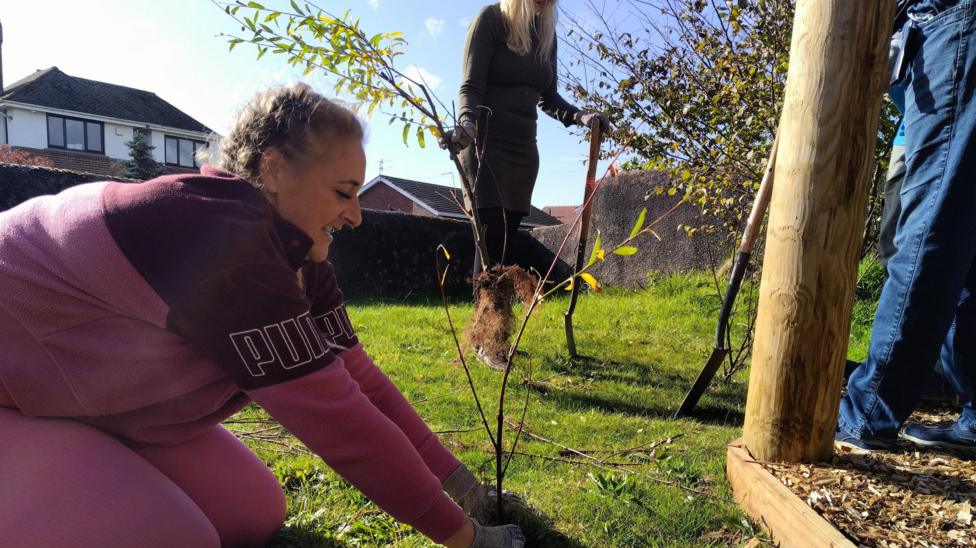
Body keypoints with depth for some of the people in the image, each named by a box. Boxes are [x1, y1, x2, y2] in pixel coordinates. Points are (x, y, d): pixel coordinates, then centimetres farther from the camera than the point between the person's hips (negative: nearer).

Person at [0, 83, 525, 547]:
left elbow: (358, 377, -6)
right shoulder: (225, 241, -35)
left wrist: (452, 478, -6)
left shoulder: (291, 253, -7)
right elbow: (337, 415, -34)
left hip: (88, 402, 8)